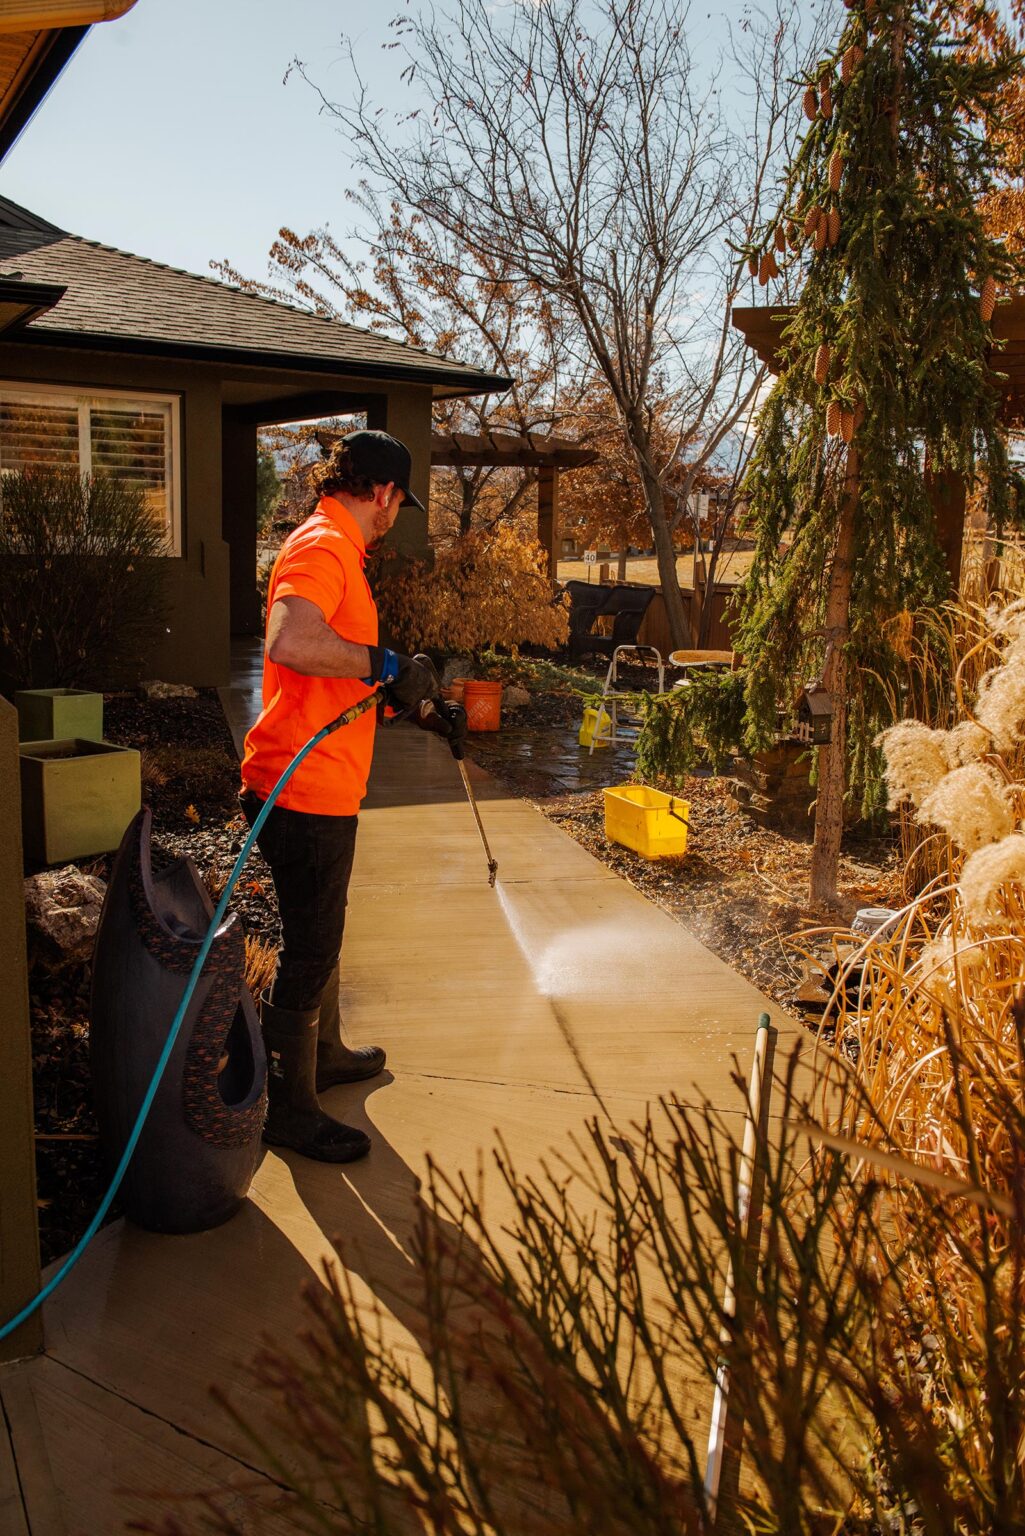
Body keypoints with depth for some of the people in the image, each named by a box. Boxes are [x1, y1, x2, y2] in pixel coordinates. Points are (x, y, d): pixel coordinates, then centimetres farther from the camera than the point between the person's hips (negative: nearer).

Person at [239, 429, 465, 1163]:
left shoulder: (337, 550, 17)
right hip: (306, 791, -11)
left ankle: (324, 1052, 42)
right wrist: (385, 662, -26)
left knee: (320, 936, 24)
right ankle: (289, 1106, 16)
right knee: (309, 949, 1)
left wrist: (424, 707, 26)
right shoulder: (321, 546, -17)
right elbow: (288, 642, -37)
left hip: (325, 787, 11)